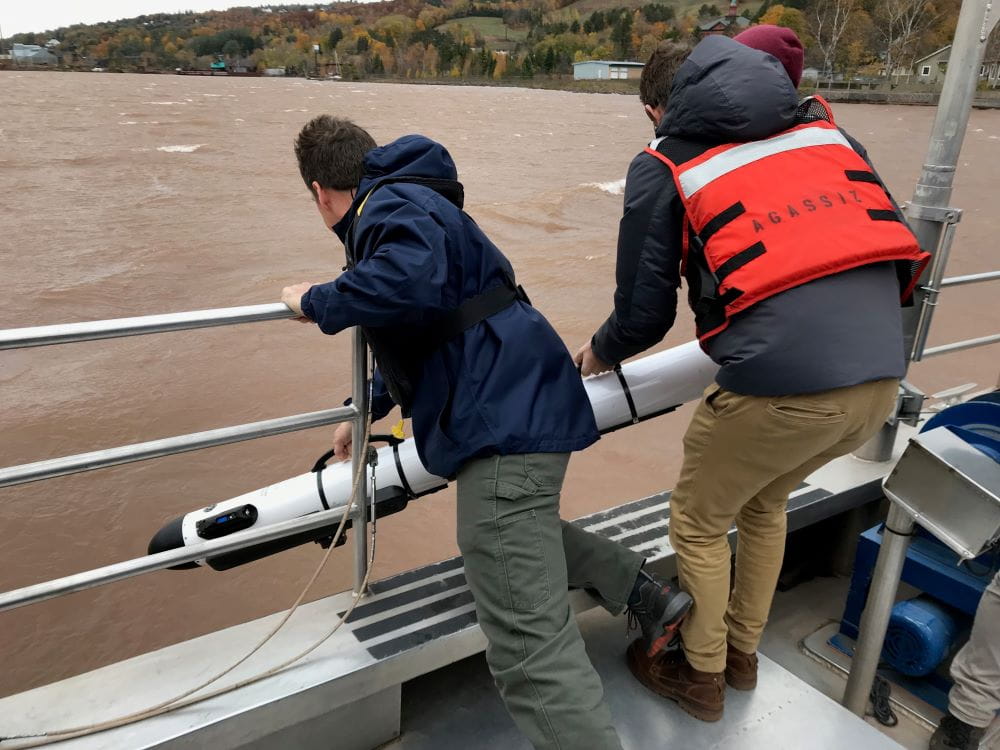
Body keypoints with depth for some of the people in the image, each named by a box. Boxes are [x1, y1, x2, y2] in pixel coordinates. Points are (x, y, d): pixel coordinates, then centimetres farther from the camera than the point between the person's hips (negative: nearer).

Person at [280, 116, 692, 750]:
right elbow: (412, 332, 38)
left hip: (506, 424, -12)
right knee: (521, 531, 37)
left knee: (528, 643, -14)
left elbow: (410, 280, -31)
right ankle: (648, 596, 39)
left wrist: (317, 302, -12)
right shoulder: (410, 205, 28)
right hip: (518, 412, 12)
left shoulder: (394, 206, -6)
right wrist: (365, 411, 44)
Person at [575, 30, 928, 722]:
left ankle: (701, 678, 39)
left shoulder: (665, 166, 4)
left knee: (699, 524, 20)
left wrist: (599, 352, 24)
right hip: (881, 376, 6)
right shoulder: (823, 125, 17)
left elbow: (645, 314, 2)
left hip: (781, 384, -6)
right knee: (764, 504, 30)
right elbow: (889, 233, 19)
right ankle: (743, 654, 47)